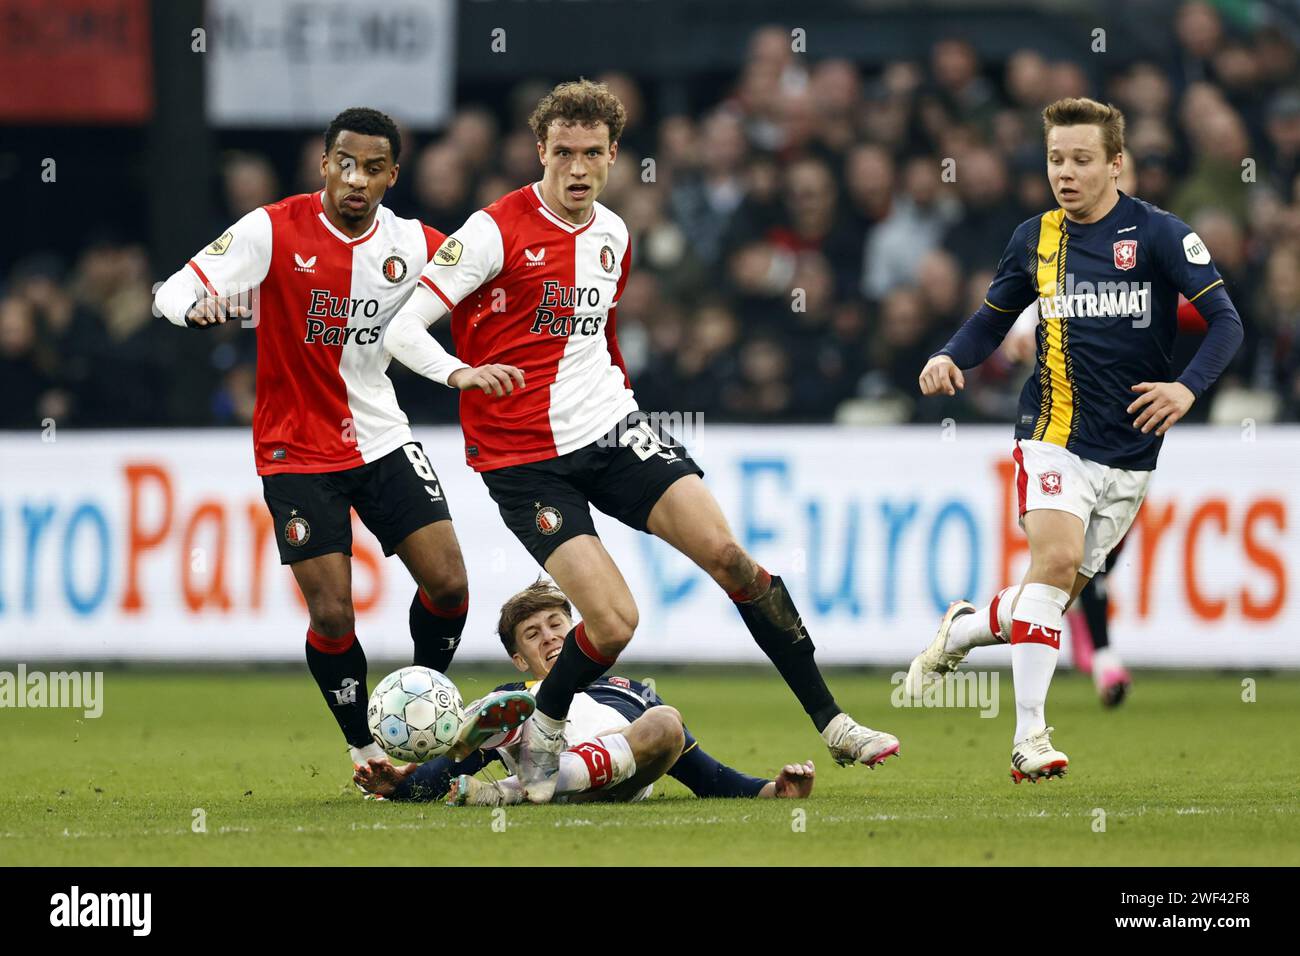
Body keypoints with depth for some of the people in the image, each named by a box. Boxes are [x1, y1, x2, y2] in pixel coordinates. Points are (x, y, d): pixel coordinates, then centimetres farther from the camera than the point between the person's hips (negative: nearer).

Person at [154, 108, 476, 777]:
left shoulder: (415, 246, -2)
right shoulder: (274, 230, -14)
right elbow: (174, 292, -18)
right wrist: (199, 305, -42)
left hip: (382, 439, 4)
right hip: (297, 454, -3)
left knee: (448, 583, -7)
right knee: (332, 616, -9)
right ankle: (367, 751, 12)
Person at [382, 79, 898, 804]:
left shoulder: (613, 236, 10)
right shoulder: (496, 231, -11)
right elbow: (402, 328, -15)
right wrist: (461, 373, -32)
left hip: (612, 428, 5)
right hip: (526, 459, -5)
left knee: (727, 552, -11)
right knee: (614, 621, -17)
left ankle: (832, 722, -4)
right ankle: (544, 729, 13)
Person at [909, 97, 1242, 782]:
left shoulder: (1157, 233, -4)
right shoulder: (1036, 239, 6)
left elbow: (1226, 320, -6)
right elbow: (992, 319, 19)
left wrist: (1188, 387, -22)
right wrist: (949, 359, -2)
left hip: (1130, 454, 0)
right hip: (1054, 435, 0)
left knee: (1061, 590, 4)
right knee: (1056, 558, -22)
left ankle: (963, 629, 35)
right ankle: (1030, 738, -22)